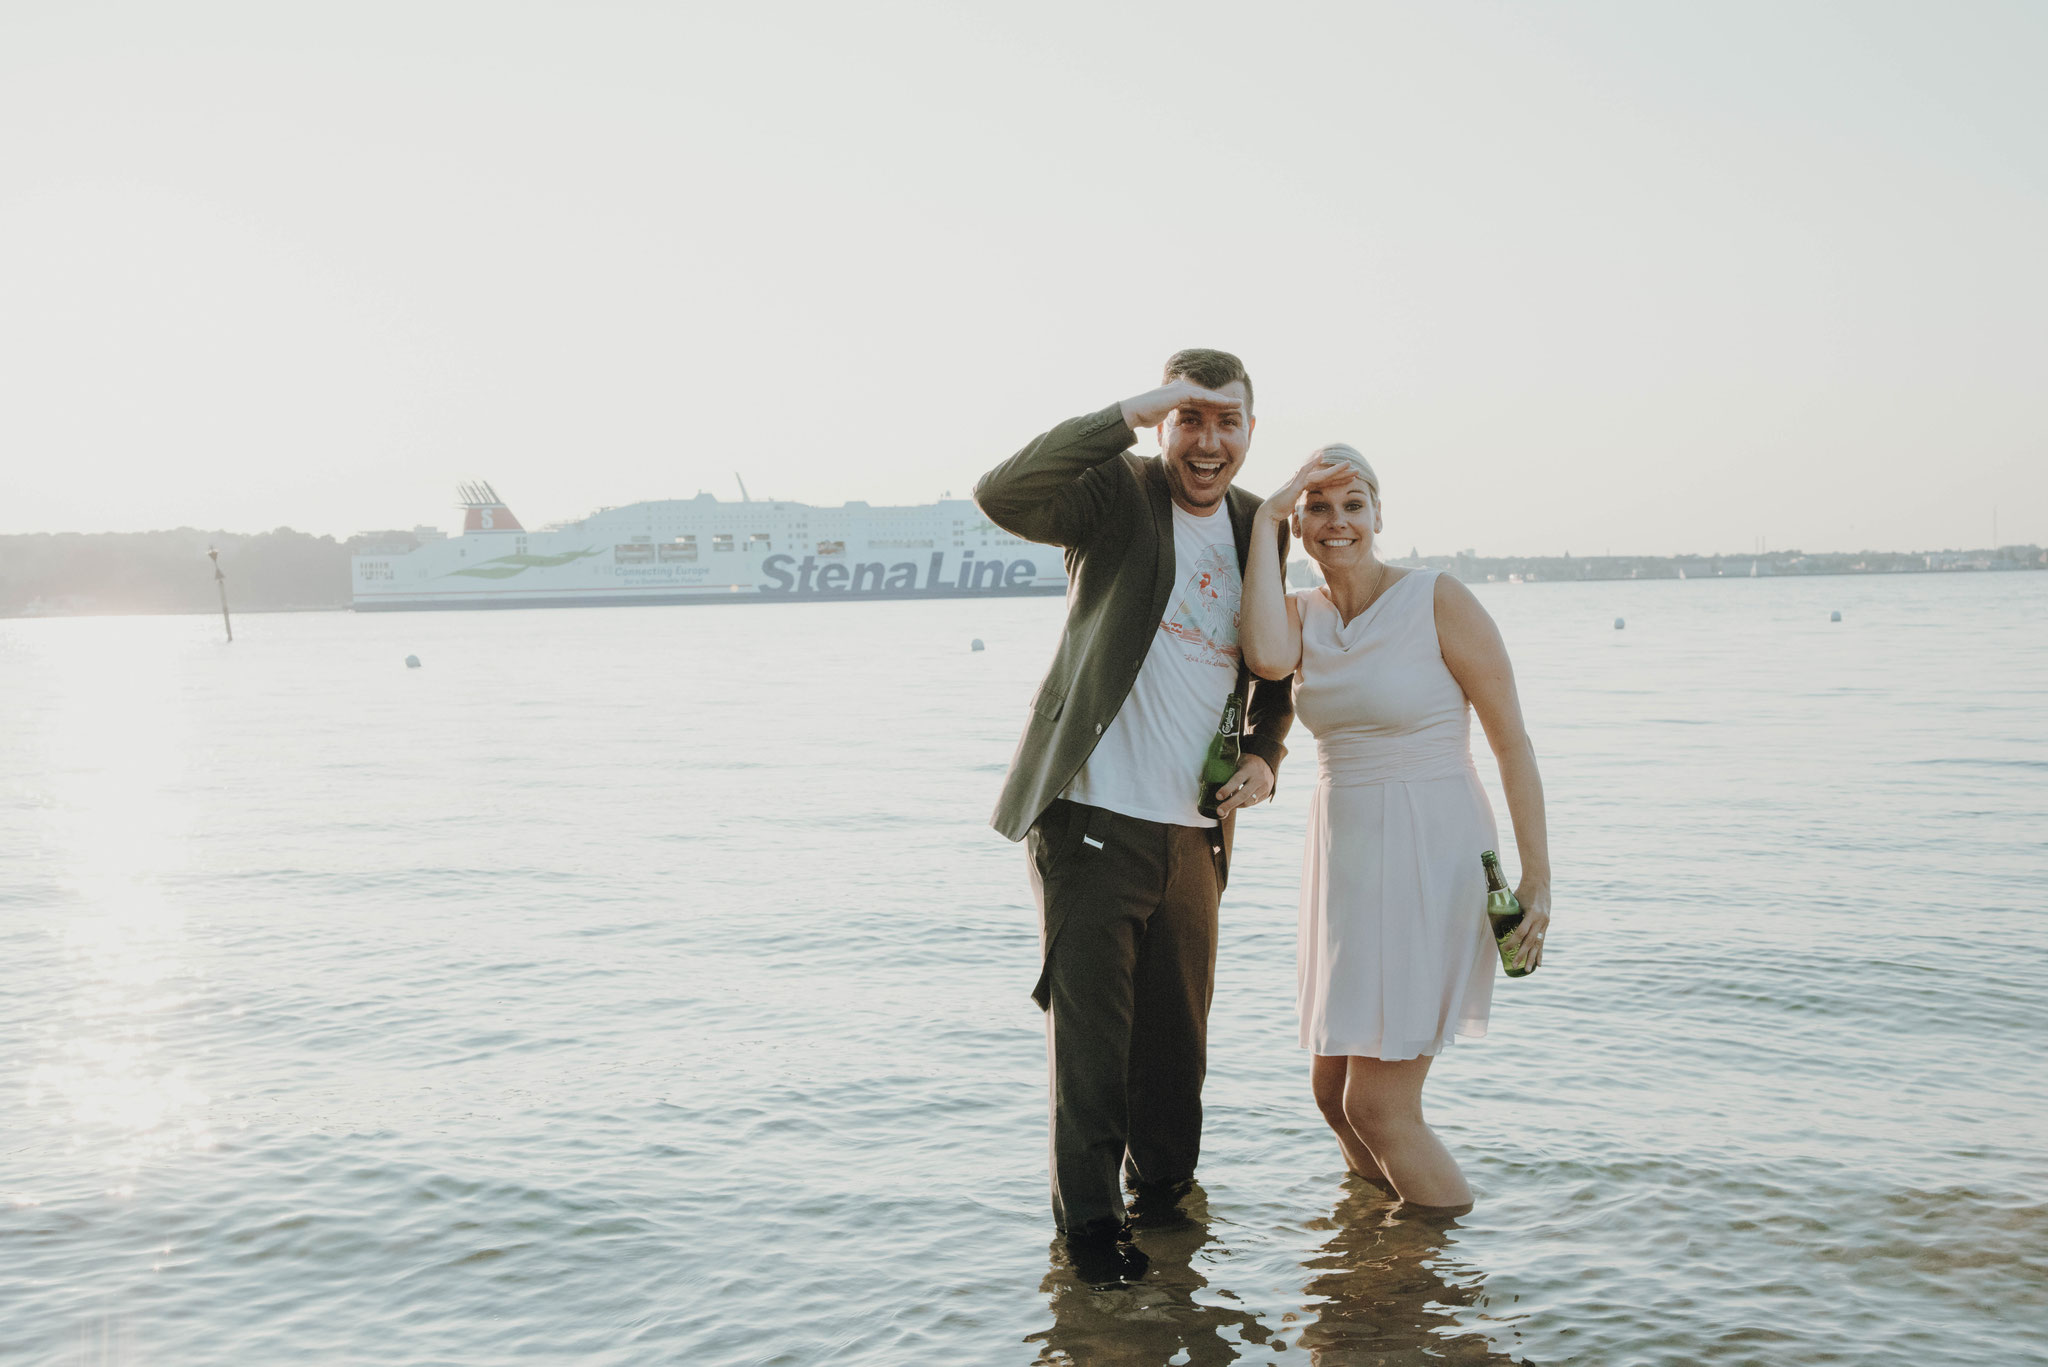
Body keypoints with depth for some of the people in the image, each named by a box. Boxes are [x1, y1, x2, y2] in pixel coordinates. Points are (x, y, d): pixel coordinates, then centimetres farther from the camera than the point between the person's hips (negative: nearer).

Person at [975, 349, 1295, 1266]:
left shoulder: (1256, 528, 10)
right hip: (1094, 820, -5)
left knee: (1178, 1044, 18)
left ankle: (1165, 1195, 37)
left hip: (1194, 833, 6)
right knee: (1090, 1039, 1)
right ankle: (1088, 1227, 17)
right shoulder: (1120, 496, -8)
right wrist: (1128, 416, -27)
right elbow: (1002, 495, -28)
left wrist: (1263, 755, 4)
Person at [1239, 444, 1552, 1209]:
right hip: (1343, 858, 7)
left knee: (1378, 1106, -5)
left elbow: (1511, 739, -9)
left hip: (1429, 859, -7)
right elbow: (1267, 658, -19)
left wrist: (1537, 875, -12)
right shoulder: (1301, 613, 6)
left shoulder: (1438, 601, -10)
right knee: (1332, 1093, 13)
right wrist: (1264, 521, -13)